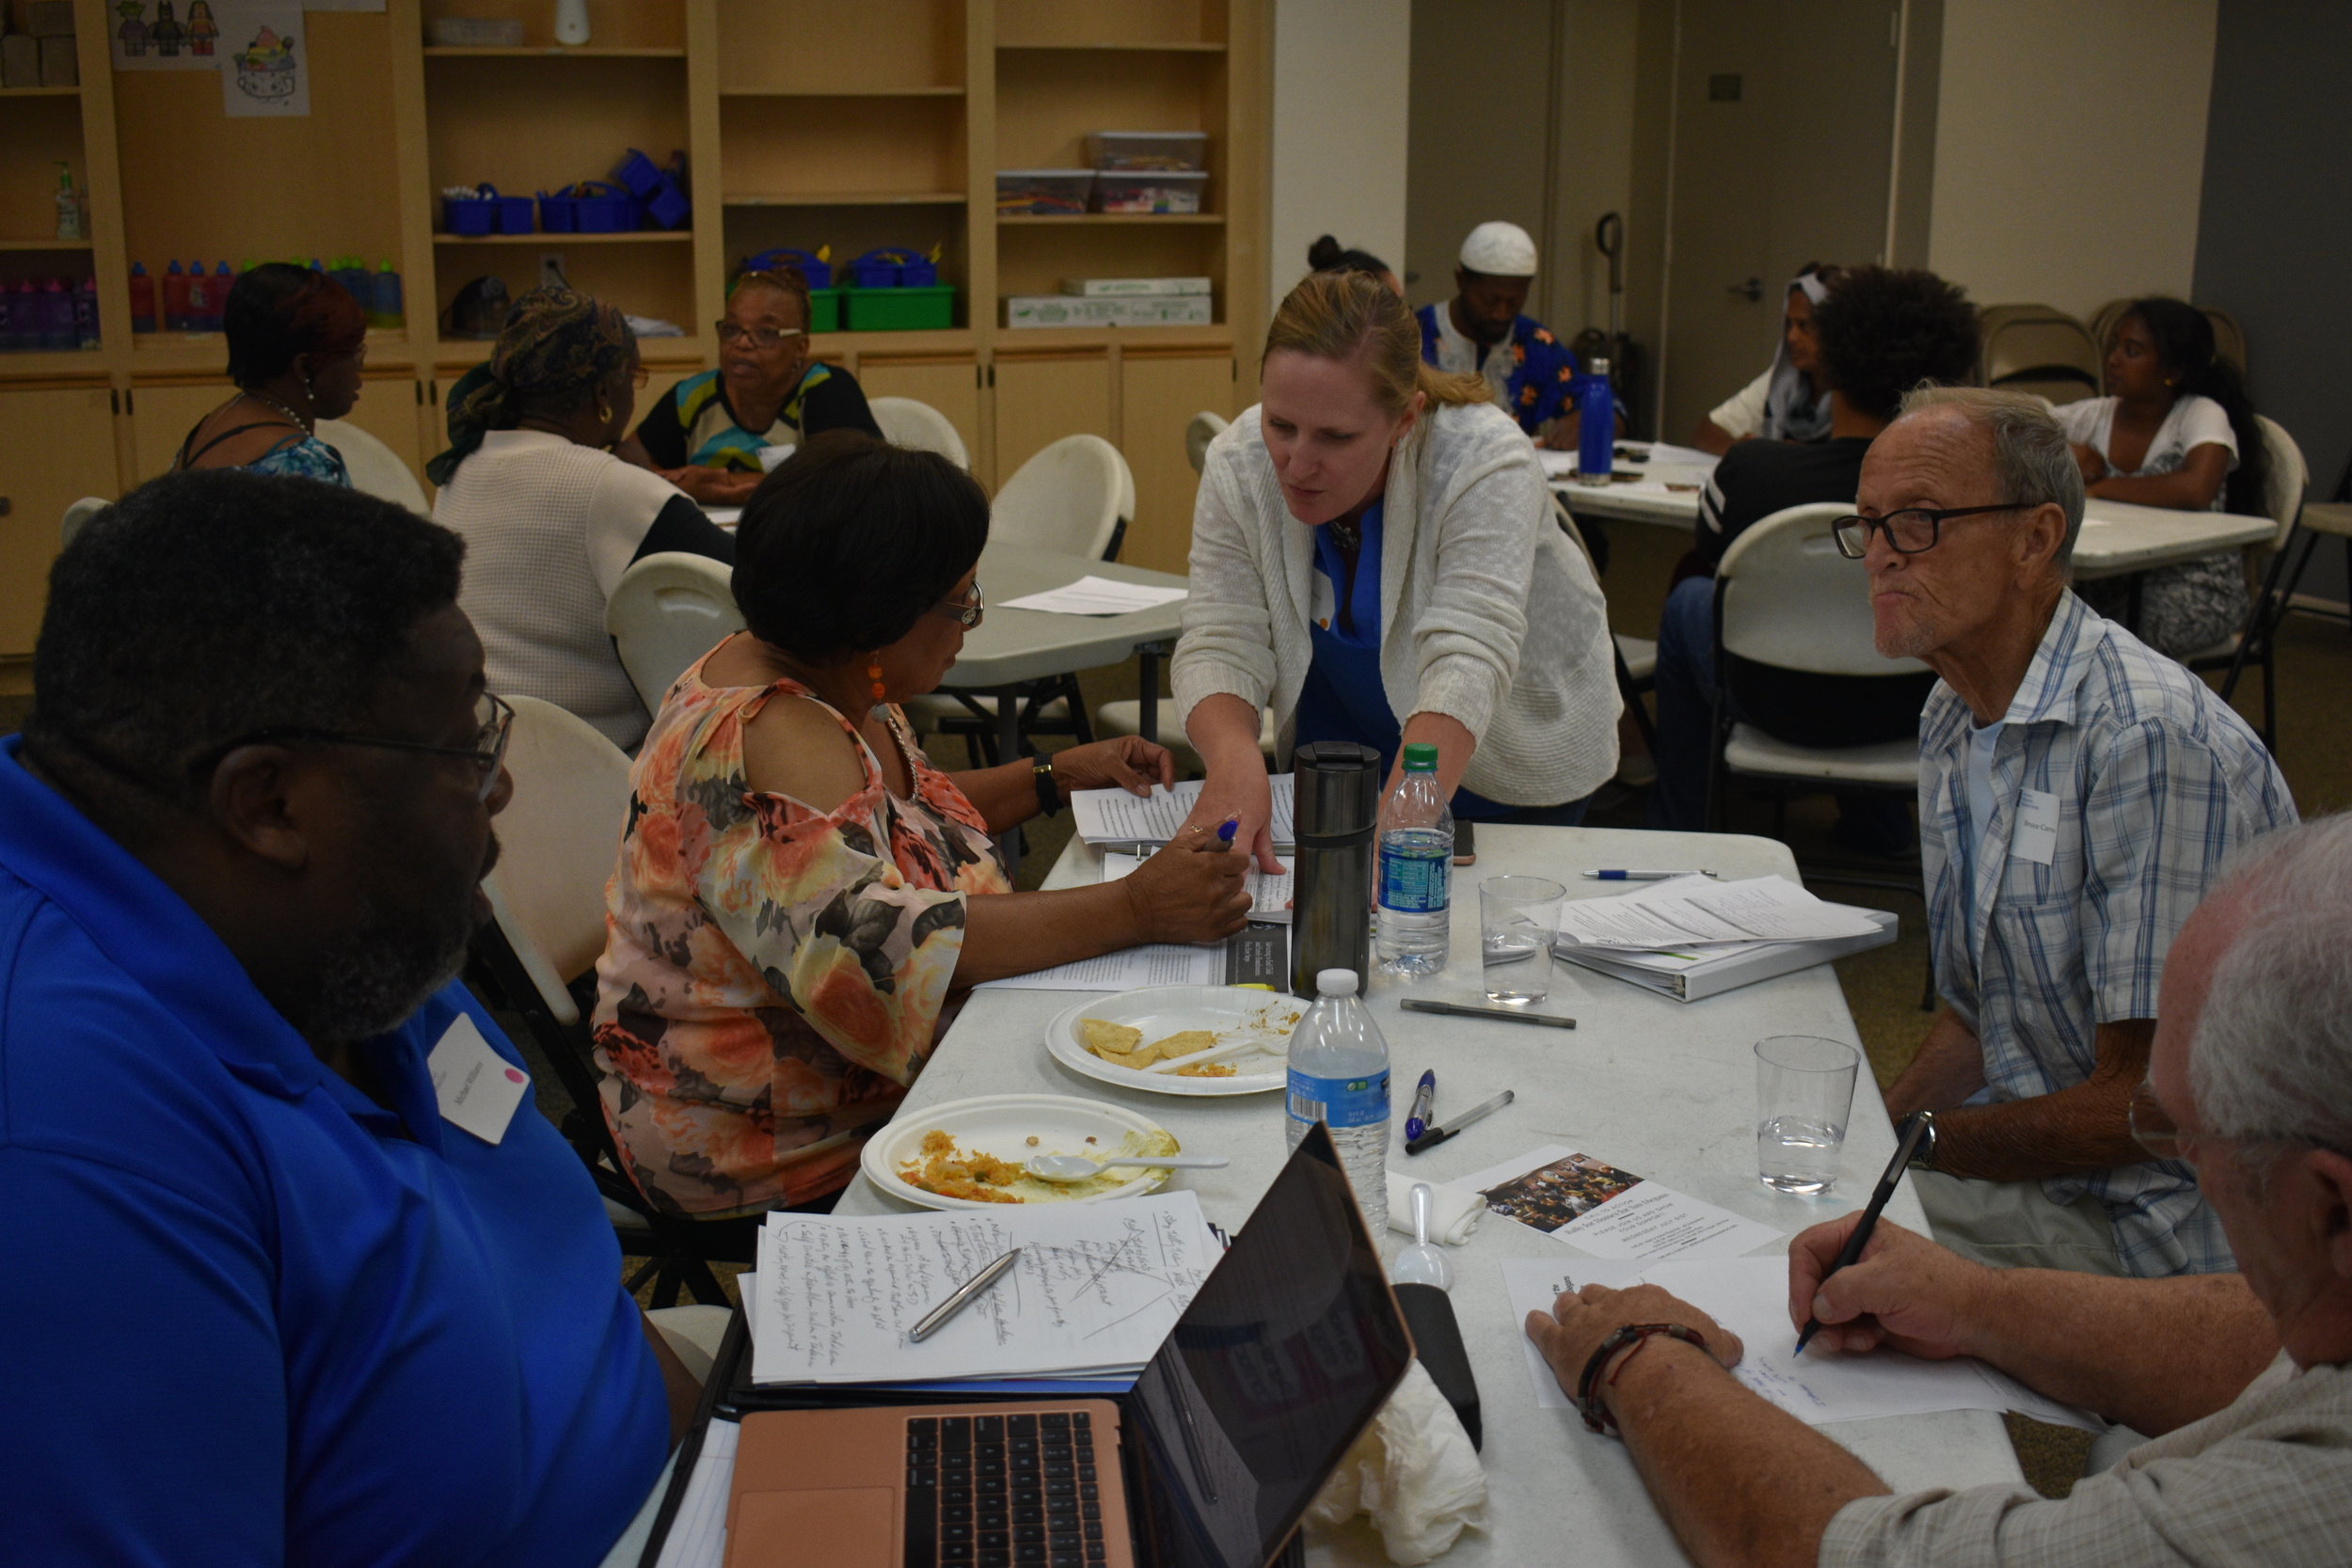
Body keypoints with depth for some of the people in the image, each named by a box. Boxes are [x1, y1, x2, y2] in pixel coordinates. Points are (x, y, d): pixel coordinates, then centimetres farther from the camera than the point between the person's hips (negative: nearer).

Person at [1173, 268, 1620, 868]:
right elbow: (1220, 644, -22)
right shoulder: (1238, 464, -20)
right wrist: (1234, 761, -45)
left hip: (1515, 757, -3)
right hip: (1342, 744, 3)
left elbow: (1466, 664, -43)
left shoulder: (1487, 465, -33)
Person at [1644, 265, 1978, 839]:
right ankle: (1878, 821, 49)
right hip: (1911, 720, 2)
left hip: (1778, 710, -1)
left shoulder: (1747, 470, -22)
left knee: (1689, 599, 30)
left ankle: (1676, 826, 42)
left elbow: (1710, 555, 2)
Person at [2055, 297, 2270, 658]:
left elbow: (2196, 489, -29)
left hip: (2194, 588, -4)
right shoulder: (2093, 416, 5)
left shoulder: (2202, 415, -9)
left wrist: (2095, 487, -21)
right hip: (2110, 582, 4)